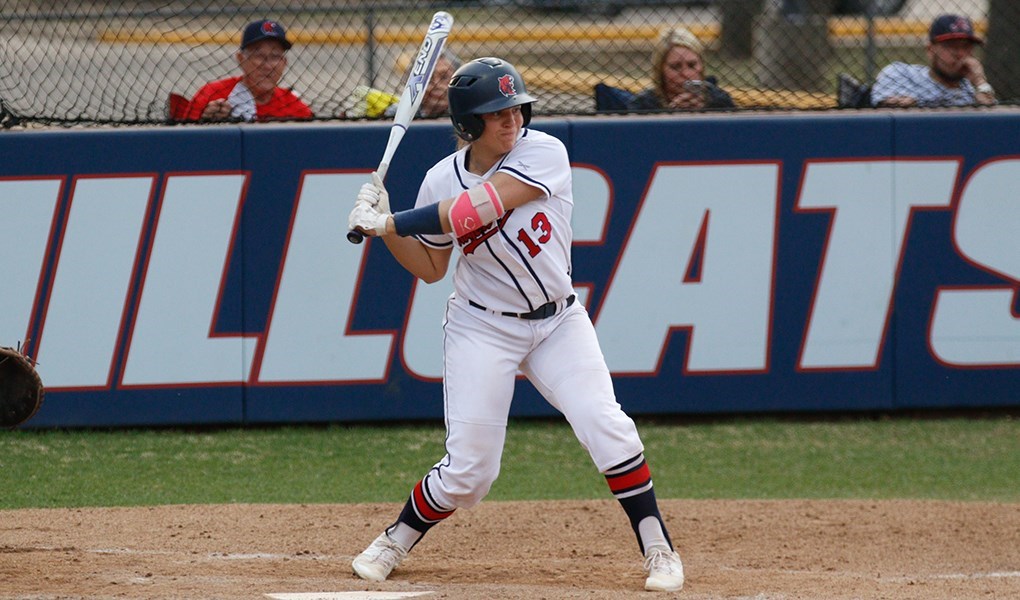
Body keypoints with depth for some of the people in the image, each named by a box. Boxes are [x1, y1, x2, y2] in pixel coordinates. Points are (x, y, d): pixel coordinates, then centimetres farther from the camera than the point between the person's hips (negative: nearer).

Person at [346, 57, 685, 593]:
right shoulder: (442, 181, -6)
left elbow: (482, 208, -28)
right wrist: (385, 229, -10)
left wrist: (392, 222, -25)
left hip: (557, 321, 0)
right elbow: (430, 268, 6)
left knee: (606, 427, -18)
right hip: (483, 328, 0)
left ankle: (658, 551, -5)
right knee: (468, 470, -5)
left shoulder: (543, 153, -16)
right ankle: (395, 543, 21)